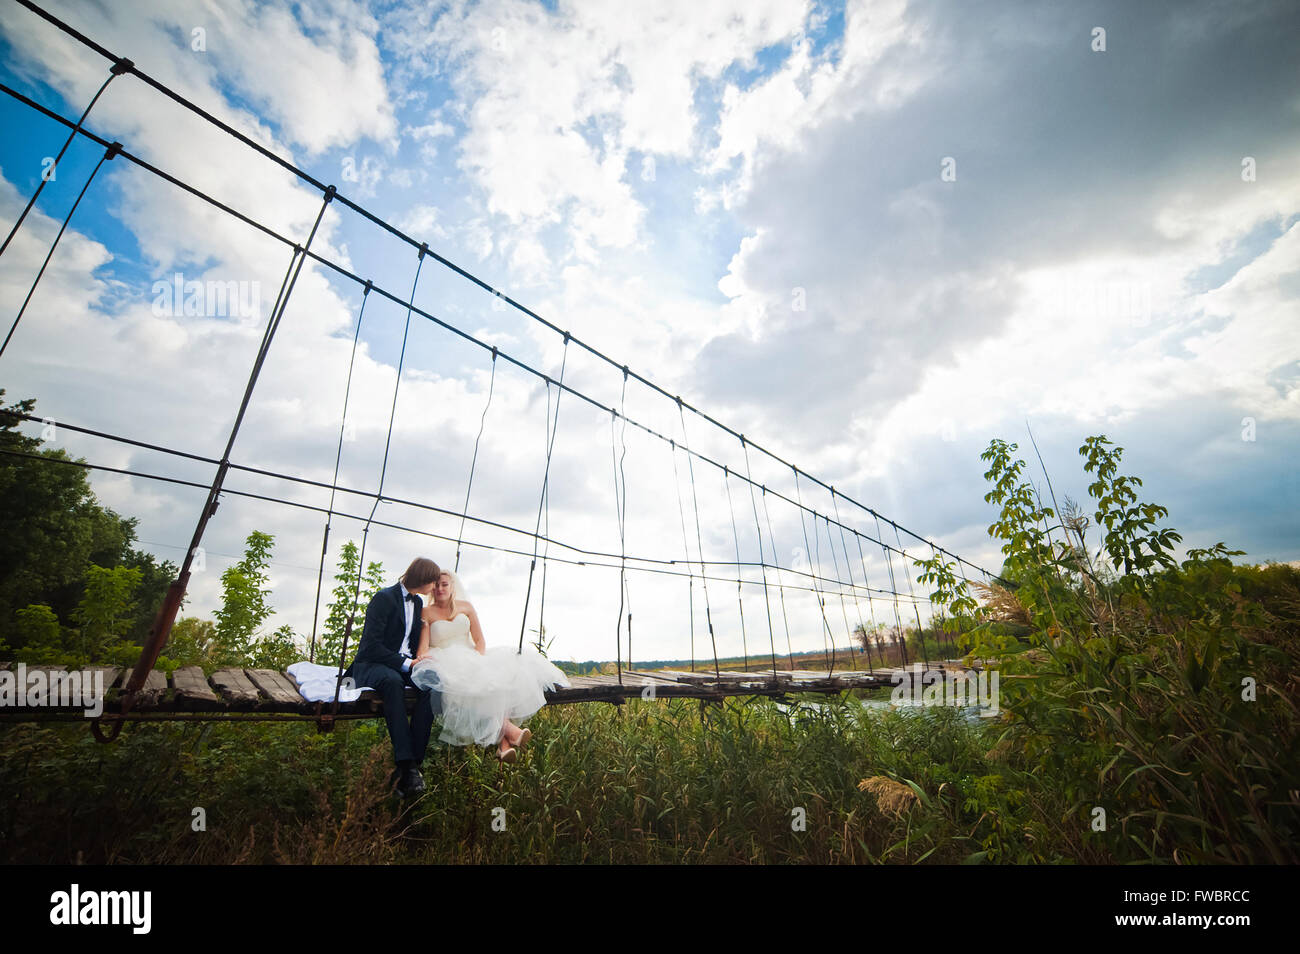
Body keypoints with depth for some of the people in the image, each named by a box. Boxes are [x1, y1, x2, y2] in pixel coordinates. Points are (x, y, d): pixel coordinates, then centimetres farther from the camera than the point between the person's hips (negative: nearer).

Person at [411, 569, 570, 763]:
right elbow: (424, 645, -5)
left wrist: (478, 659, -10)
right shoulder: (426, 613, 7)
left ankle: (504, 742, -38)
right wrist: (421, 658, -28)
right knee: (469, 683, -37)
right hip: (445, 665, -3)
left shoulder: (466, 607, 14)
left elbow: (480, 640, 10)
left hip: (470, 659, 3)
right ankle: (506, 727, -36)